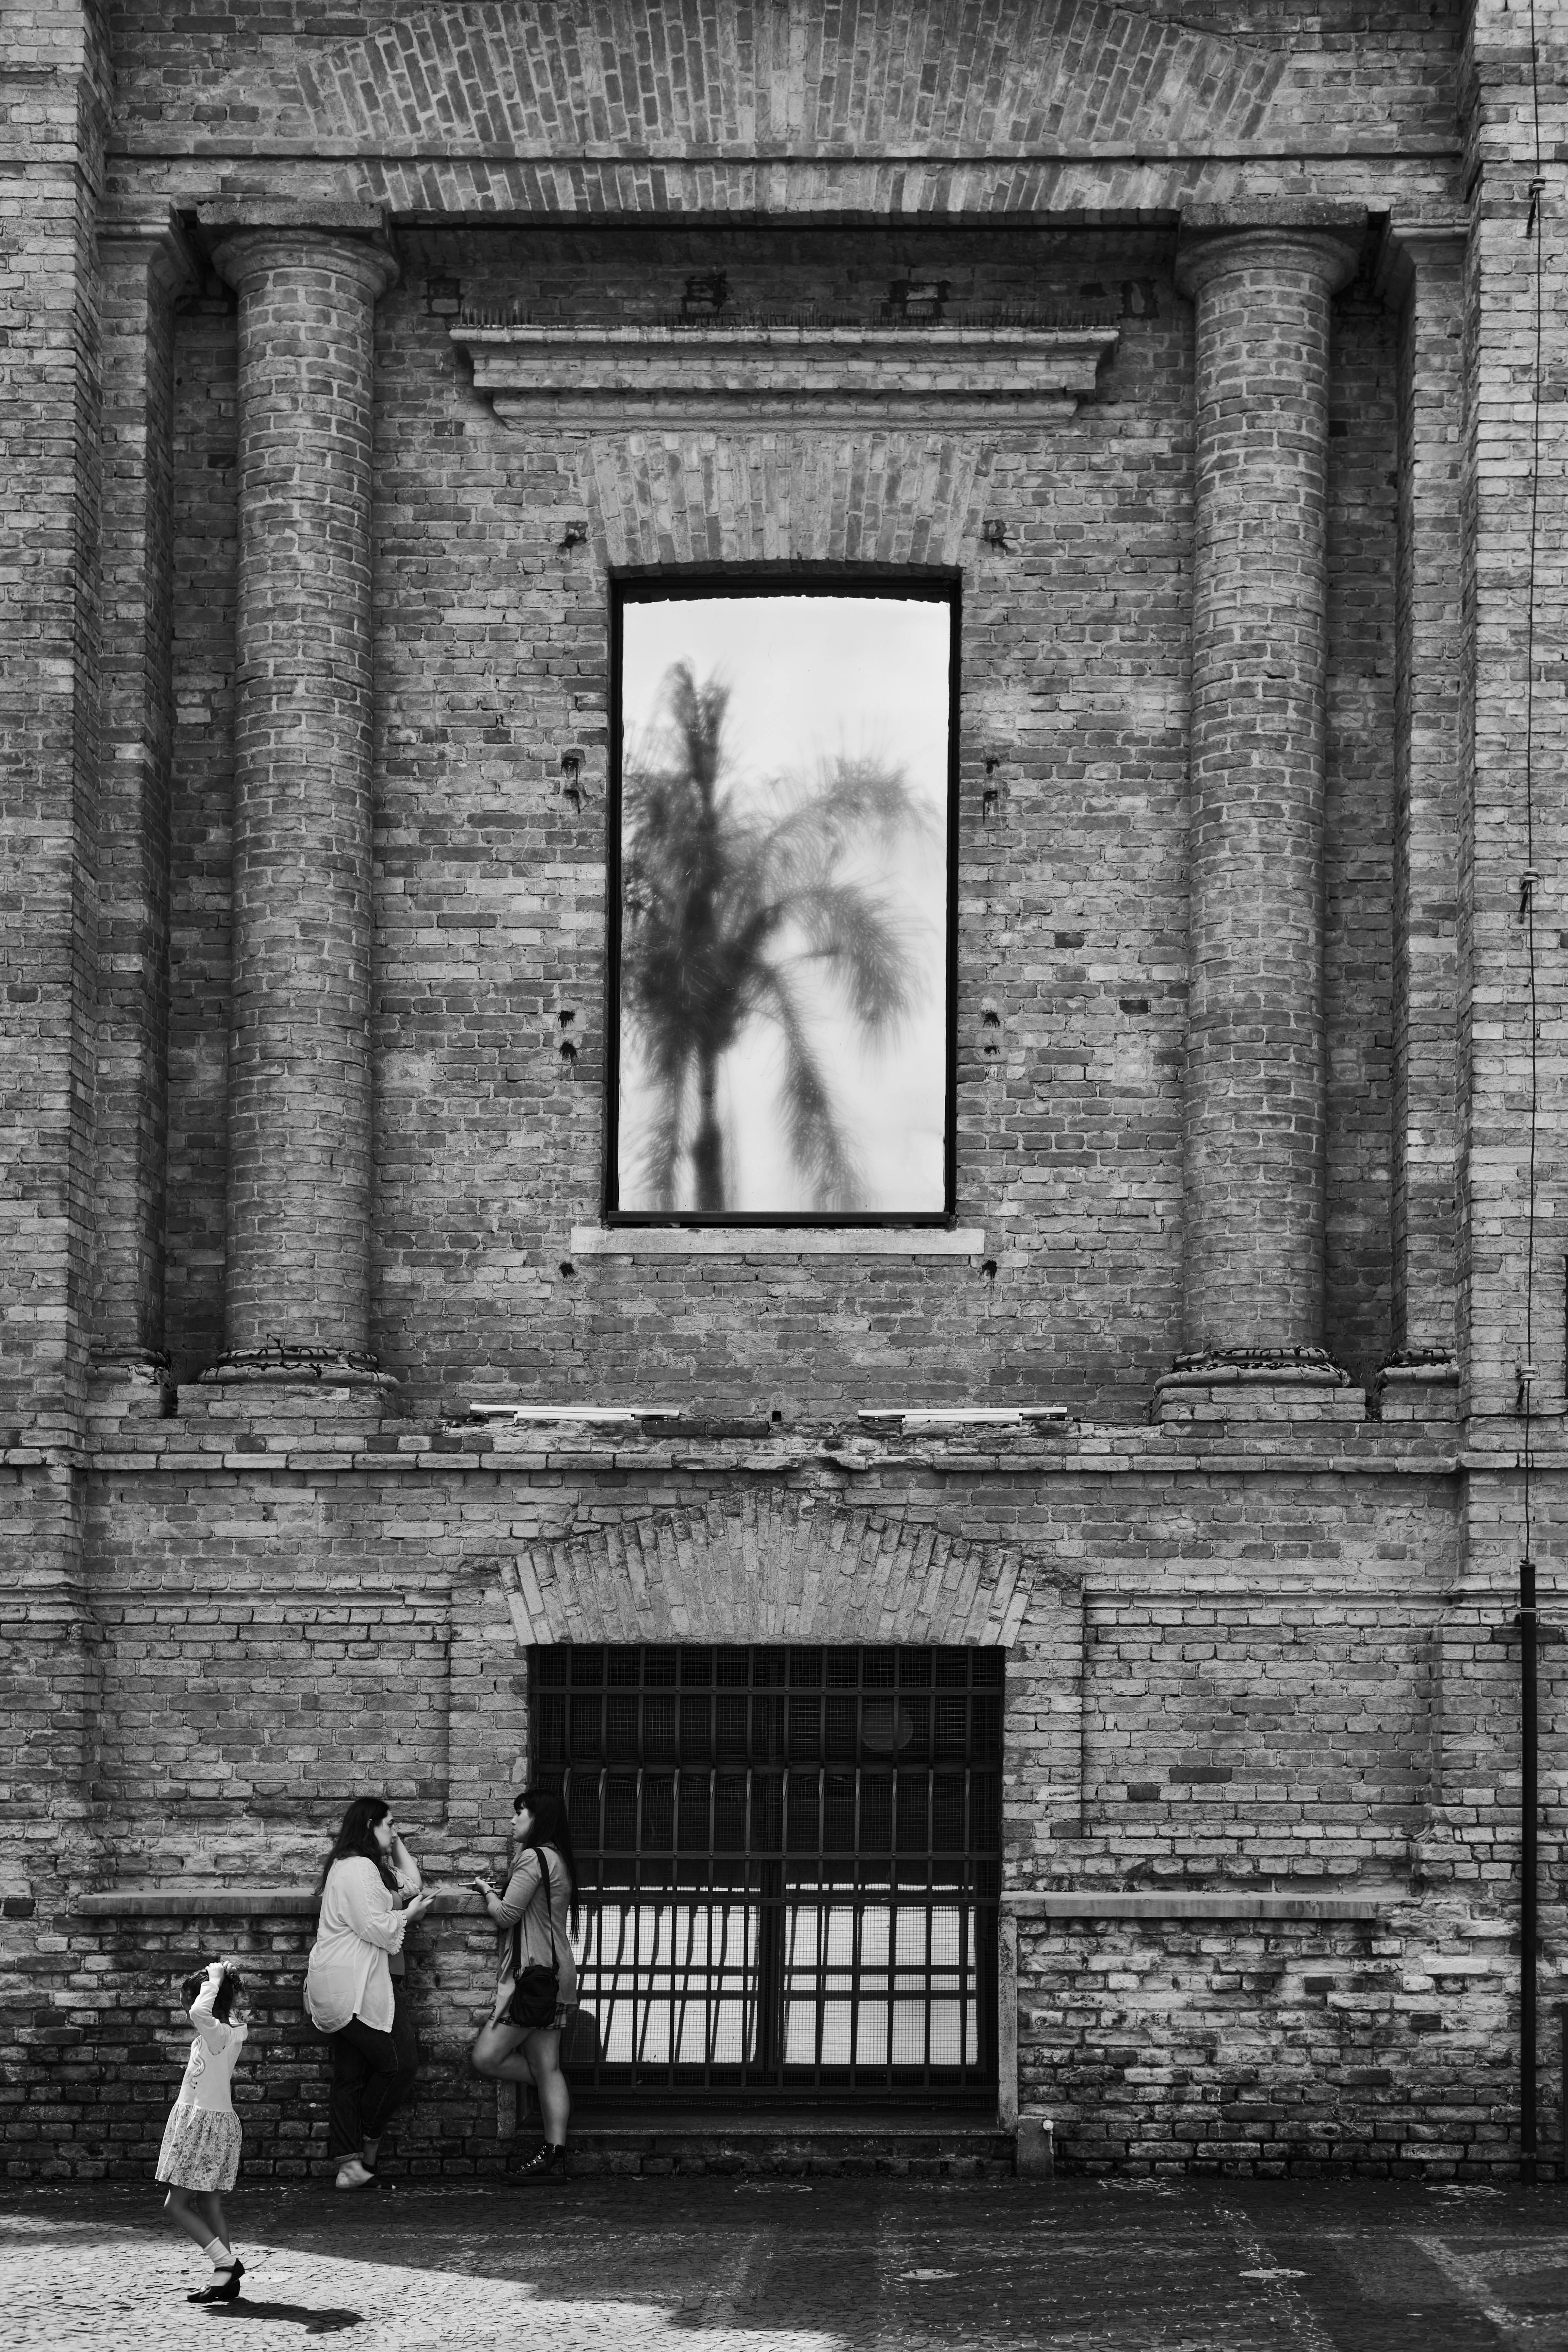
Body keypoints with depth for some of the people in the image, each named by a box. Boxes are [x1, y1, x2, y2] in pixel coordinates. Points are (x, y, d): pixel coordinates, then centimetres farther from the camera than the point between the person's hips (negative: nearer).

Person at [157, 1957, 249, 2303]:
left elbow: (200, 2012, -40)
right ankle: (226, 2277, 7)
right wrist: (221, 1977, 17)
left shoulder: (218, 2034, -18)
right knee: (209, 2206, 10)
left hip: (205, 2124, -9)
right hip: (209, 2120, 9)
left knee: (176, 2204, -6)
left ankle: (227, 2262, -11)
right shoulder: (233, 2029, 8)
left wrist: (215, 1981, -25)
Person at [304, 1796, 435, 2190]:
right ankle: (366, 2147, 5)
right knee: (400, 2061, -7)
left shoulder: (371, 1866, 20)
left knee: (350, 2075, 6)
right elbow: (376, 1928, -20)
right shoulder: (358, 1868, -14)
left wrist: (397, 1844, 18)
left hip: (348, 1989, 11)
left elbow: (412, 1884, 22)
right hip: (356, 1986, -11)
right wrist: (408, 1912, -4)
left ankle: (349, 2165, 3)